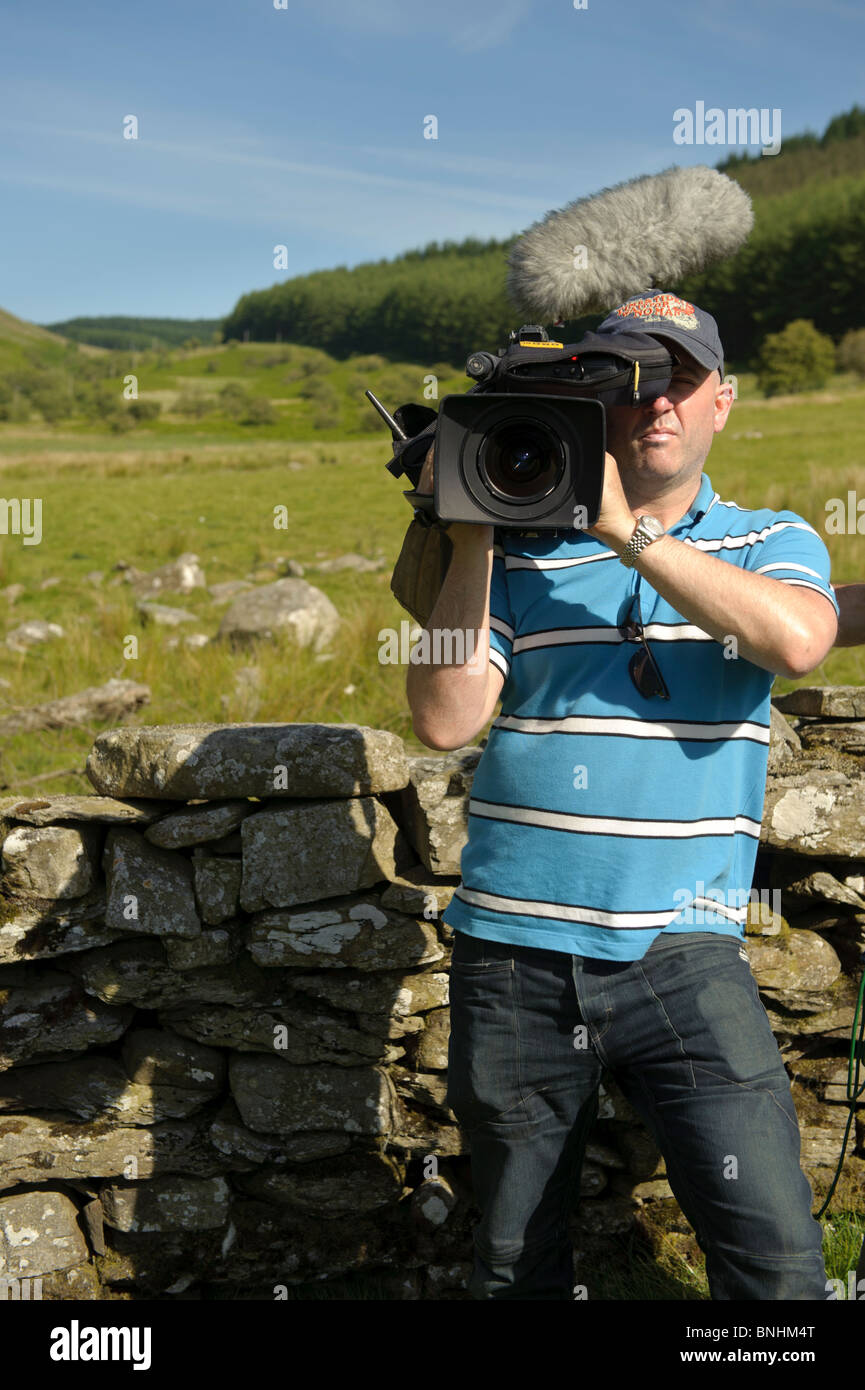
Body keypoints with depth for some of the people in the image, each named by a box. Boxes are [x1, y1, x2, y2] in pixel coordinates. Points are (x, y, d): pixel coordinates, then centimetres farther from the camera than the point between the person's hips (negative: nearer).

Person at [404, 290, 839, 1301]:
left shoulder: (770, 542, 8)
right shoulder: (521, 553, 5)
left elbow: (797, 639, -16)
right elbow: (445, 721, -5)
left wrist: (625, 527, -16)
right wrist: (469, 543, -9)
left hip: (683, 952, -1)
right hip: (513, 955, 1)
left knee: (777, 1259, -9)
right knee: (515, 1259, 16)